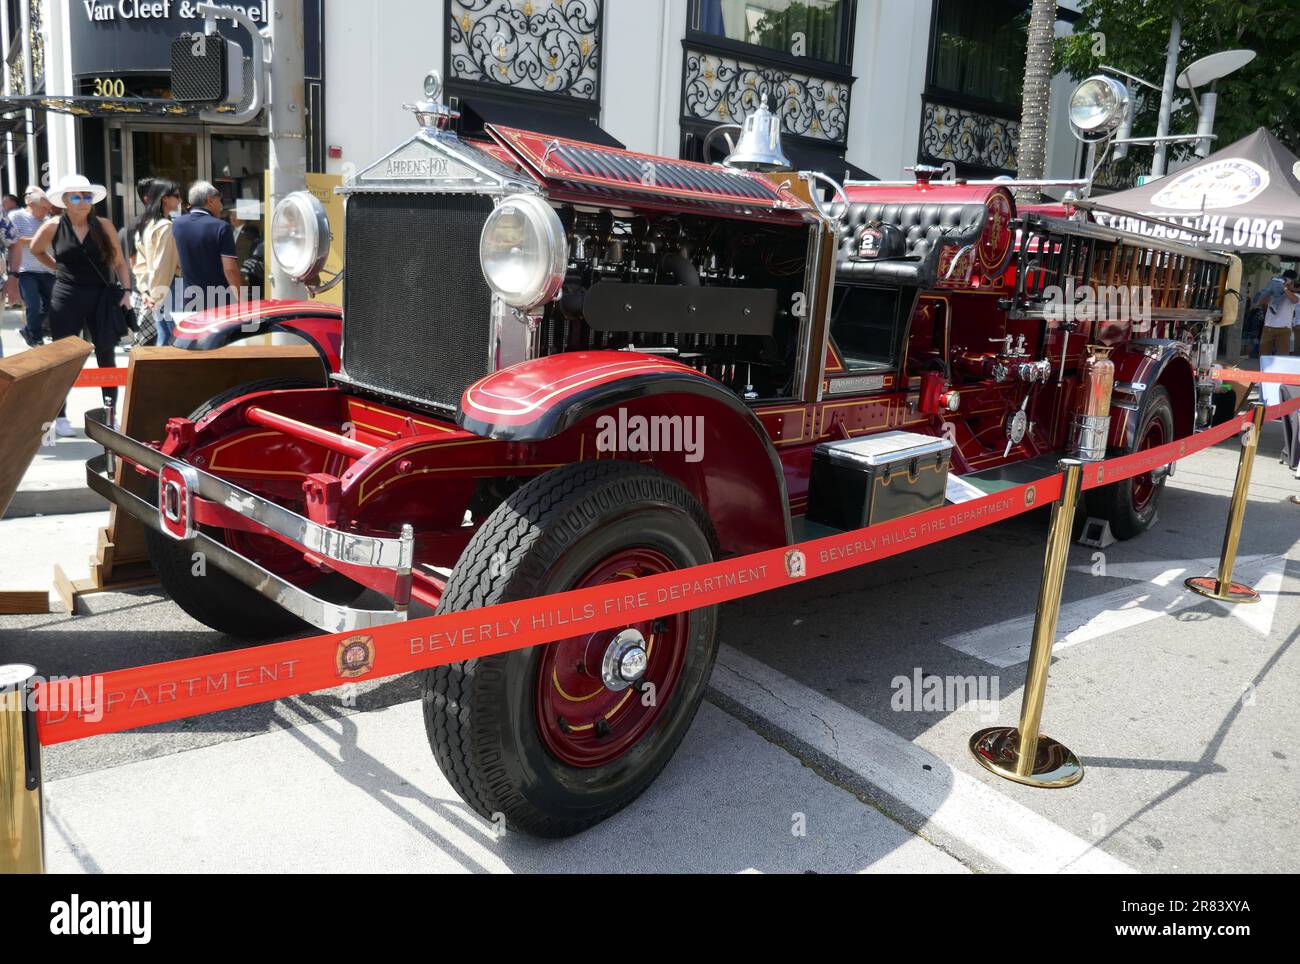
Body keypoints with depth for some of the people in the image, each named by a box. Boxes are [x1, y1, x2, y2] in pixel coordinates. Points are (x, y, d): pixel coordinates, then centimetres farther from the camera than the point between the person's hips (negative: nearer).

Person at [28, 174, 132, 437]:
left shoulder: (104, 226, 1)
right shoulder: (53, 227, -1)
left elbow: (119, 262, 4)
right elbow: (35, 251, 18)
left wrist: (126, 291, -6)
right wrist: (59, 268, 9)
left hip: (102, 298, 1)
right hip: (67, 299, -1)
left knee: (106, 356, 5)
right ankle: (60, 415, 13)